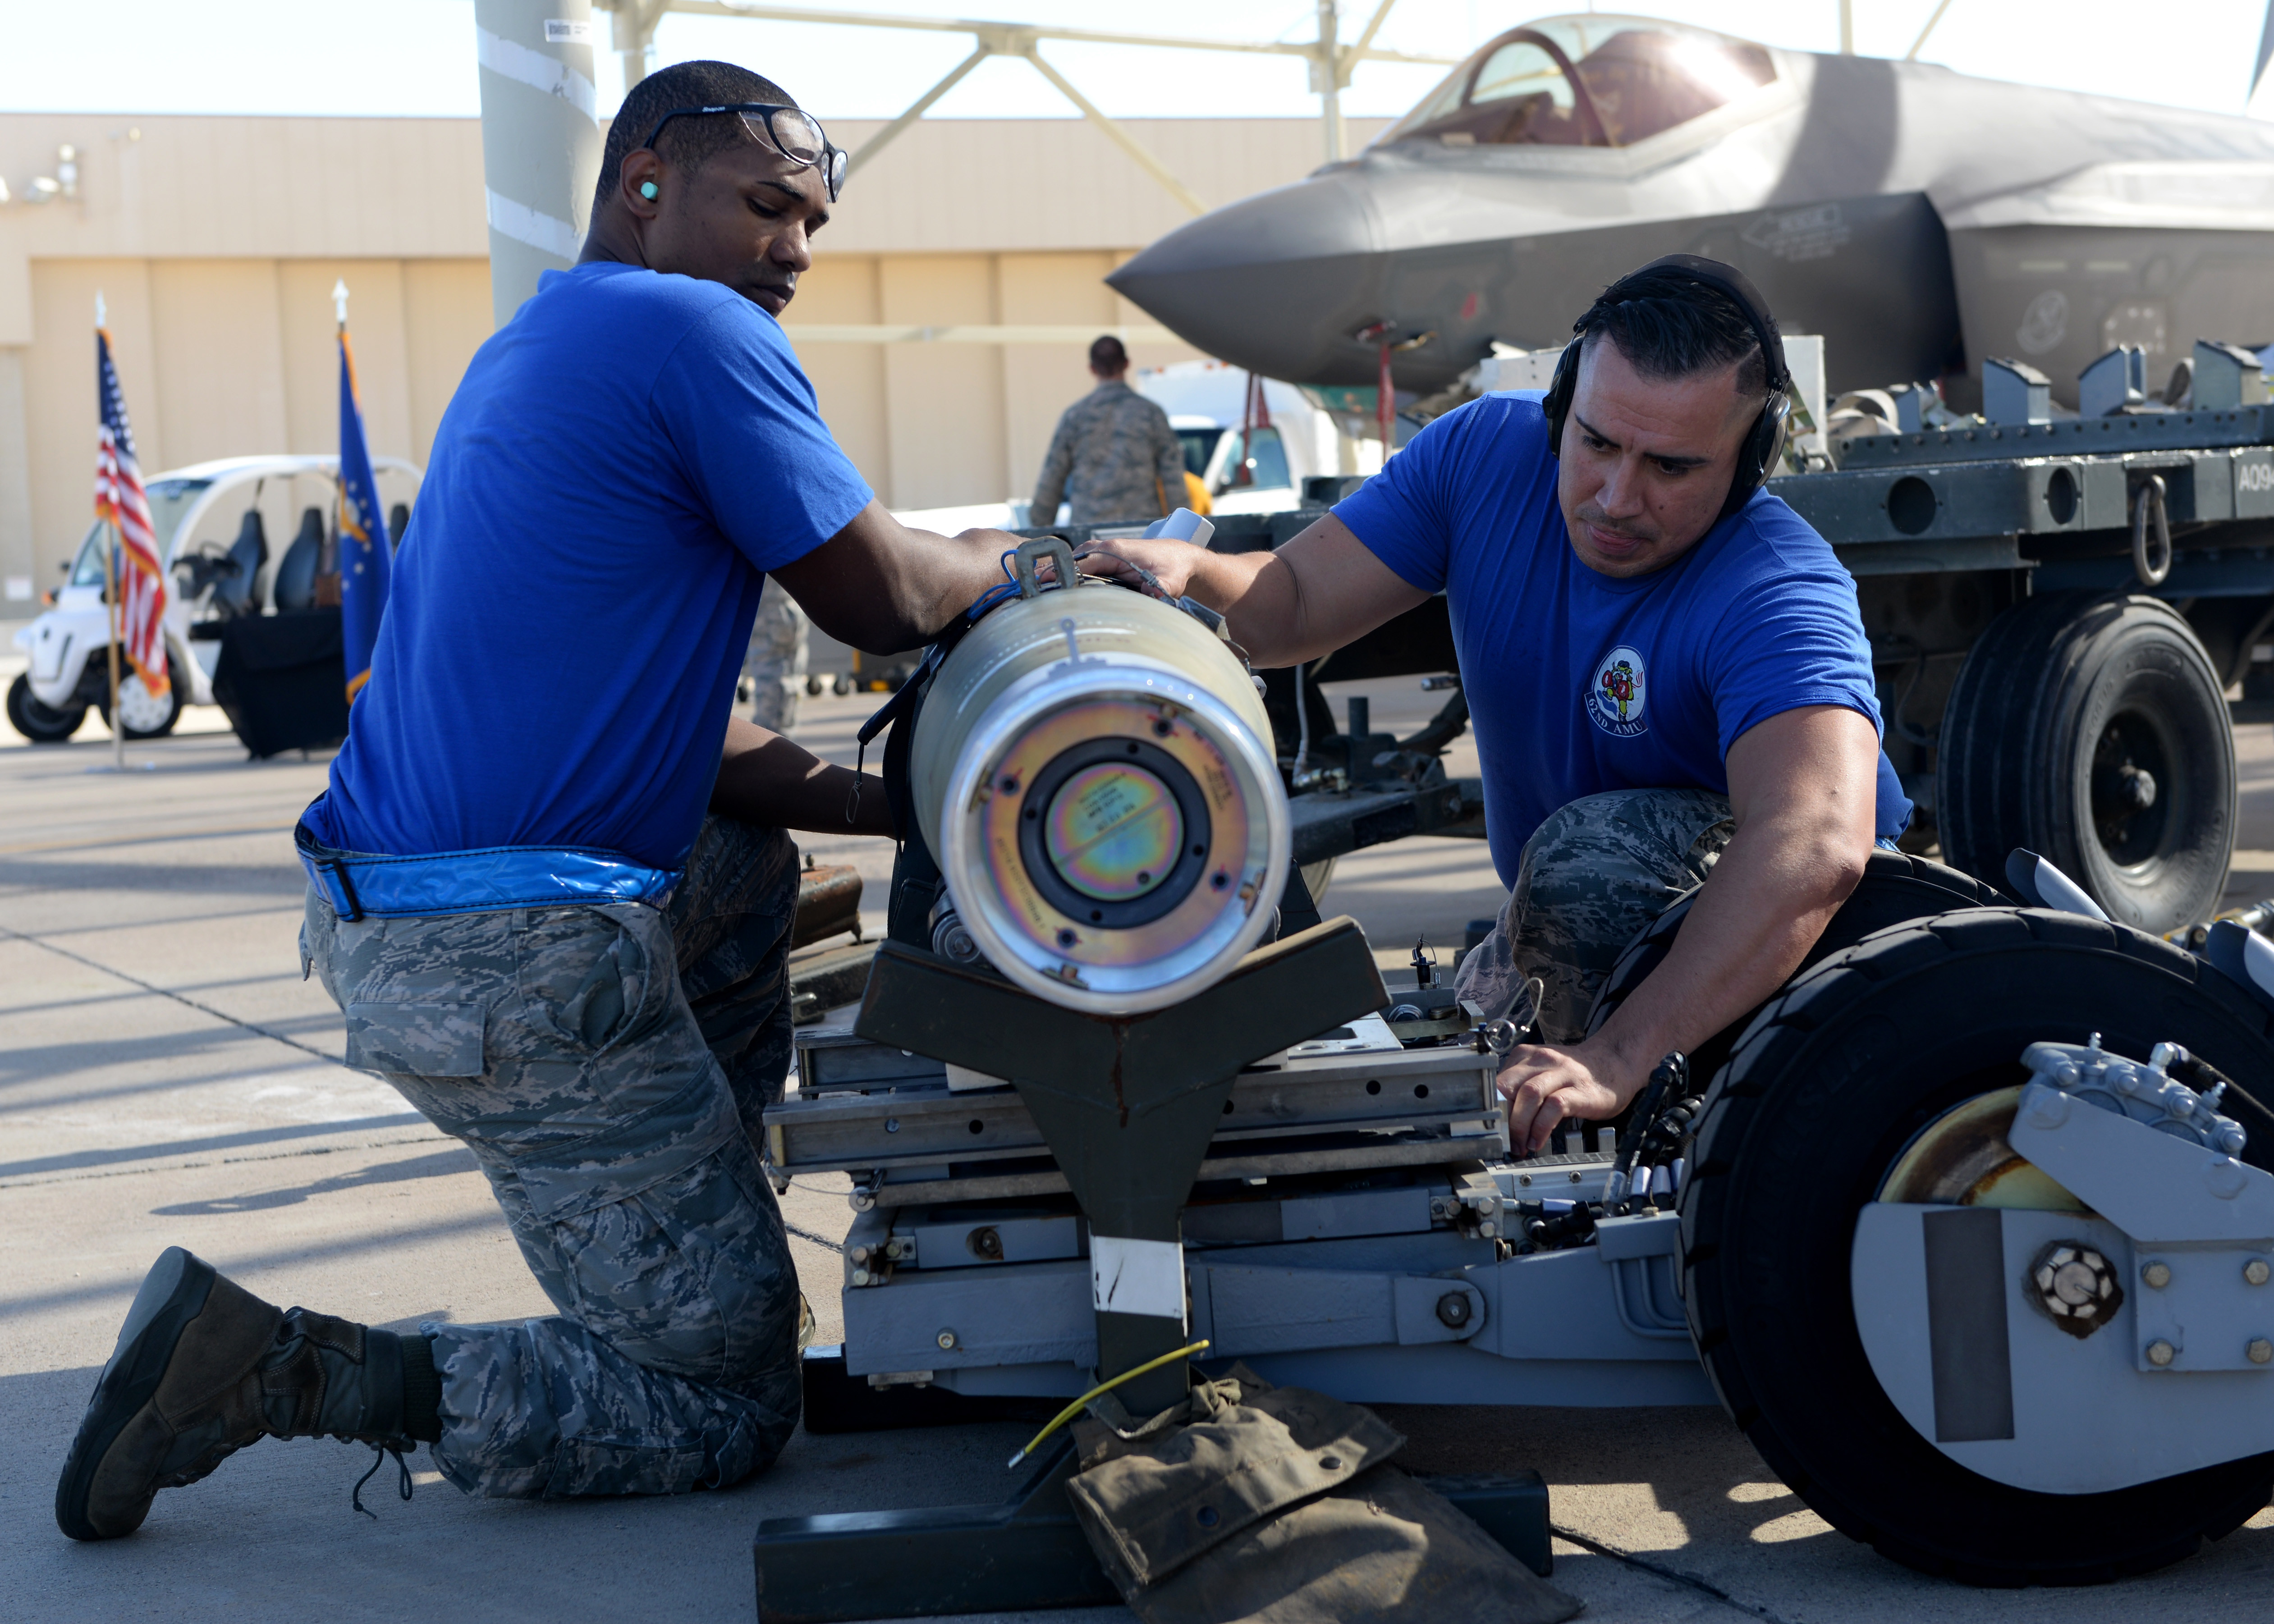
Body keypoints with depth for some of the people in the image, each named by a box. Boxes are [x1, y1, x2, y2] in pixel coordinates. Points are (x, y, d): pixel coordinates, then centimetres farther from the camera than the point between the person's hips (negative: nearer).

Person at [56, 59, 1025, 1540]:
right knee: (727, 1407, -1)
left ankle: (690, 1231, 30)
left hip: (379, 911, 10)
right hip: (523, 970, -10)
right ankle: (285, 1370, -9)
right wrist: (1008, 560, 18)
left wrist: (886, 802, 16)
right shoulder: (698, 334, -10)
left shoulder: (534, 350, 20)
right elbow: (883, 603, -4)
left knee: (755, 871, 36)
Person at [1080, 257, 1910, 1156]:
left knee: (1588, 848, -33)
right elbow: (1291, 609, -9)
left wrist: (1616, 1059, -60)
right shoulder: (1487, 451, -14)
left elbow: (1816, 847, -49)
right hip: (1565, 917, 6)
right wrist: (1192, 570, -34)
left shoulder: (1779, 591, -33)